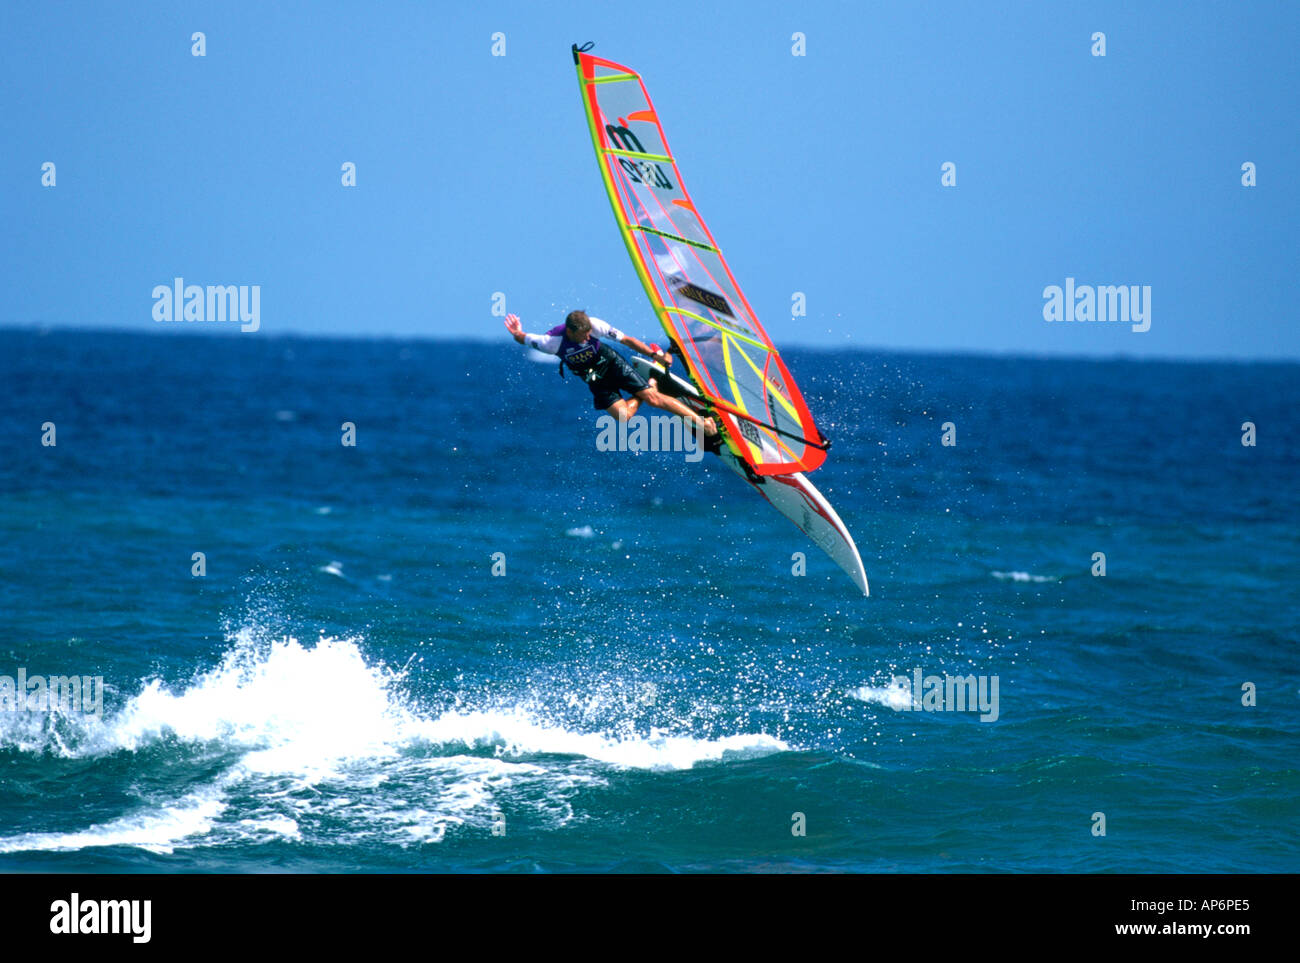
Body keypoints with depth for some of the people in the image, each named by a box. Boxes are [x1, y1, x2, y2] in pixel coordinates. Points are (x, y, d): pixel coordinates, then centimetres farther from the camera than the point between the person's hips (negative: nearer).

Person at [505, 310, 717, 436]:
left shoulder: (594, 325, -27)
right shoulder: (553, 342, -28)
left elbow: (626, 340, -20)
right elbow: (524, 339, -8)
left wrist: (655, 354, -21)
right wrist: (517, 334, -26)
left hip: (613, 365, -1)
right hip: (595, 380, 1)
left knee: (653, 398, -11)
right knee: (623, 415, -17)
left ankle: (699, 419, 0)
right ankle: (649, 384, 11)